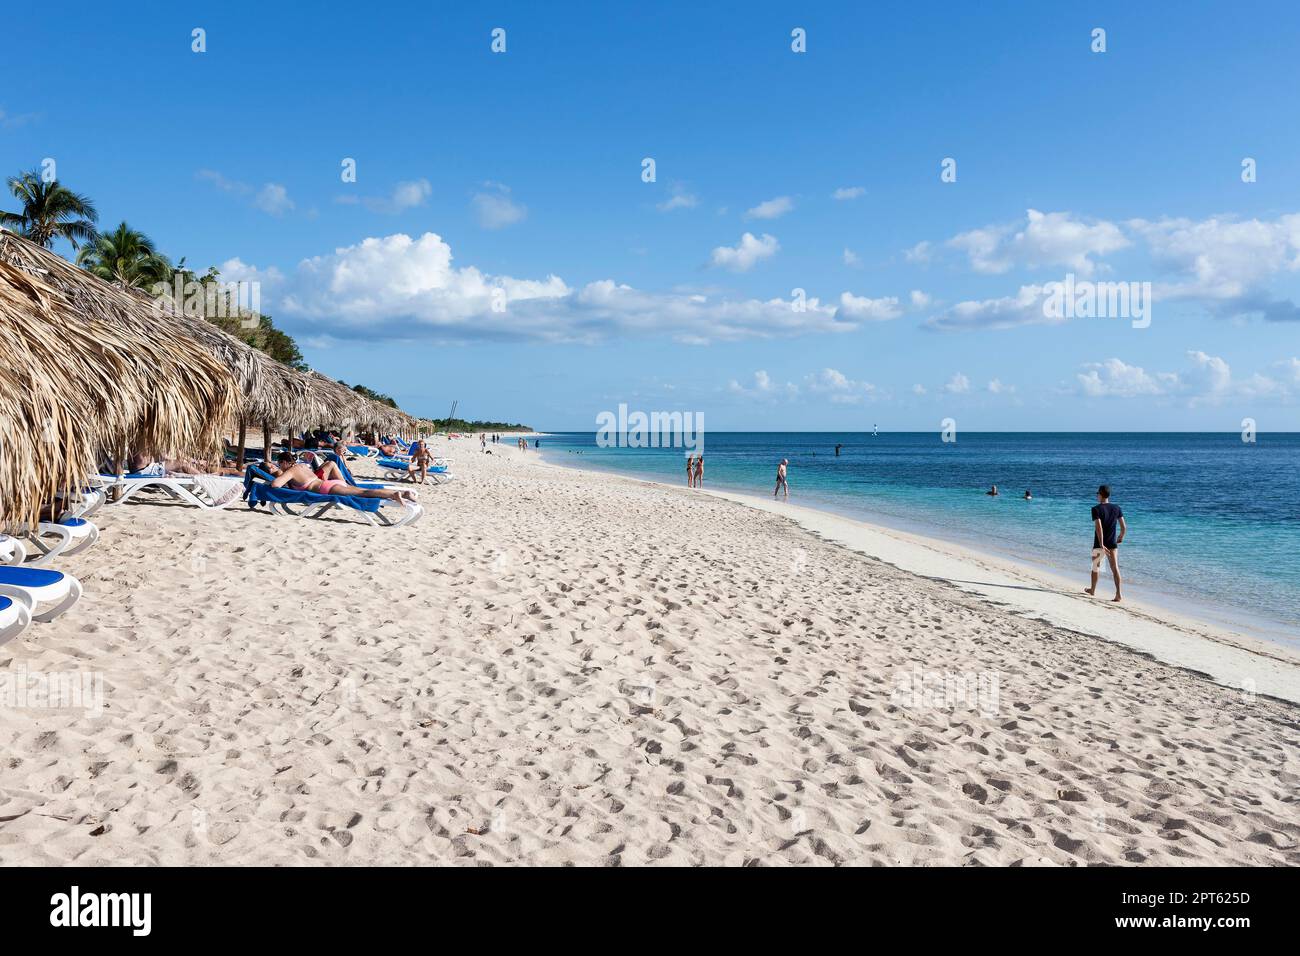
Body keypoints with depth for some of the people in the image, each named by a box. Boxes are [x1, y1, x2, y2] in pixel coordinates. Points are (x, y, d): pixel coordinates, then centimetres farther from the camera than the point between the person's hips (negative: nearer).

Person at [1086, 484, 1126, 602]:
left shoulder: (1096, 509, -12)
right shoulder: (1116, 508, 2)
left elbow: (1099, 527, -22)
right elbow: (1124, 527, 2)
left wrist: (1101, 544, -24)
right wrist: (1120, 538, 21)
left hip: (1099, 544, -3)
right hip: (1112, 544, 3)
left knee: (1095, 567, 16)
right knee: (1115, 568, -1)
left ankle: (1092, 590, 33)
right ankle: (1118, 593, -14)